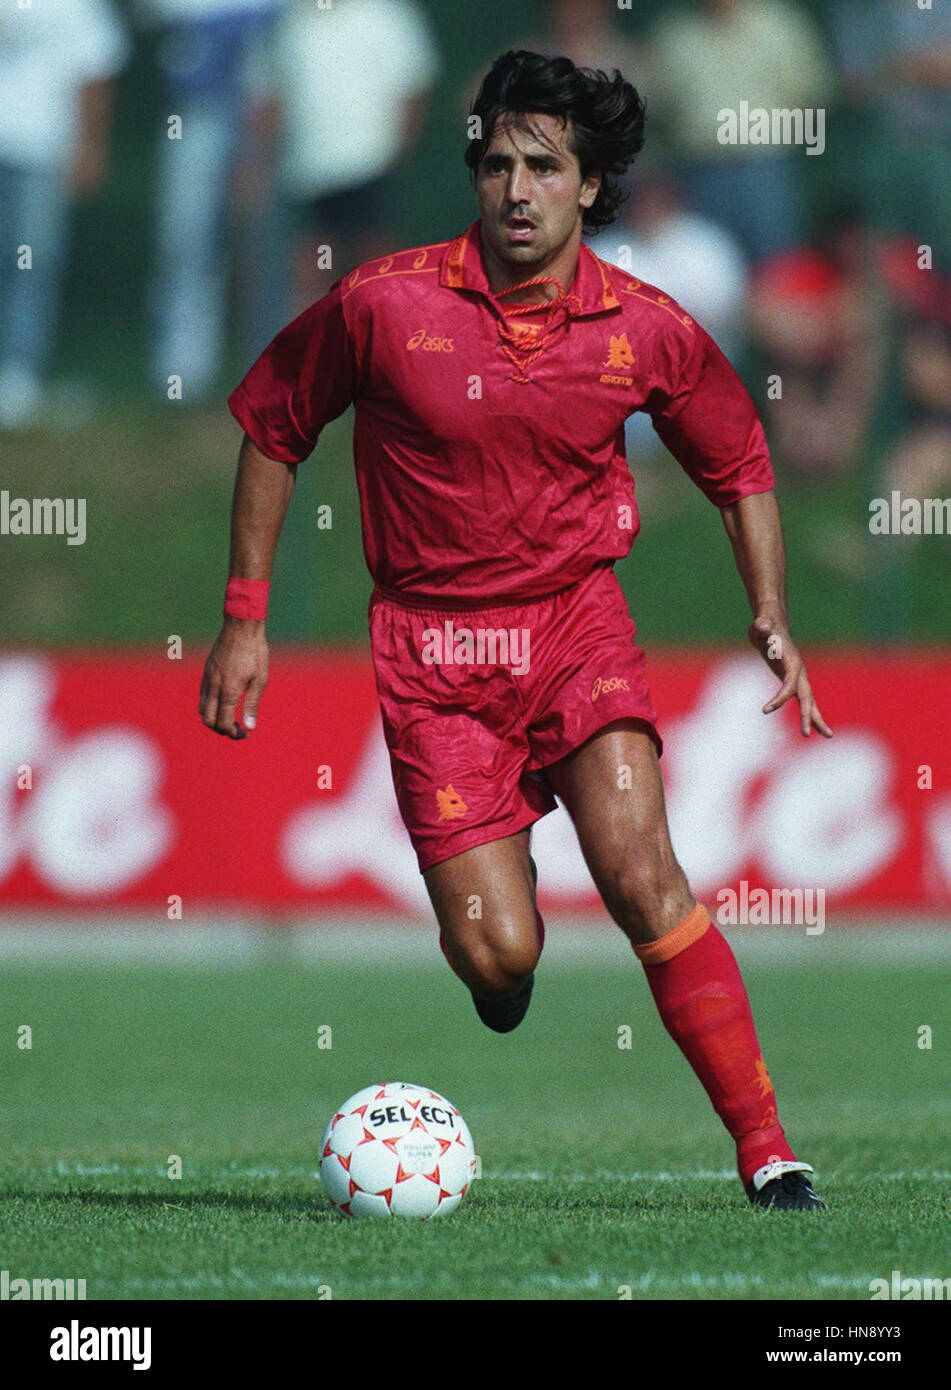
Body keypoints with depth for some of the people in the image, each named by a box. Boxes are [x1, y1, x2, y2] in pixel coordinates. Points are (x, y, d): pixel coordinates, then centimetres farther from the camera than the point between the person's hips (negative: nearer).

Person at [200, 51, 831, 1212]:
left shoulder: (648, 331, -4)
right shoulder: (384, 305, -9)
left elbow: (739, 469, 13)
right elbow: (272, 429, 6)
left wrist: (772, 621, 2)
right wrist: (244, 617, 5)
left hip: (576, 617, 1)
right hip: (433, 646, -1)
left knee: (640, 872, -22)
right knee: (498, 956, -9)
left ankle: (765, 1148, -16)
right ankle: (498, 896, 32)